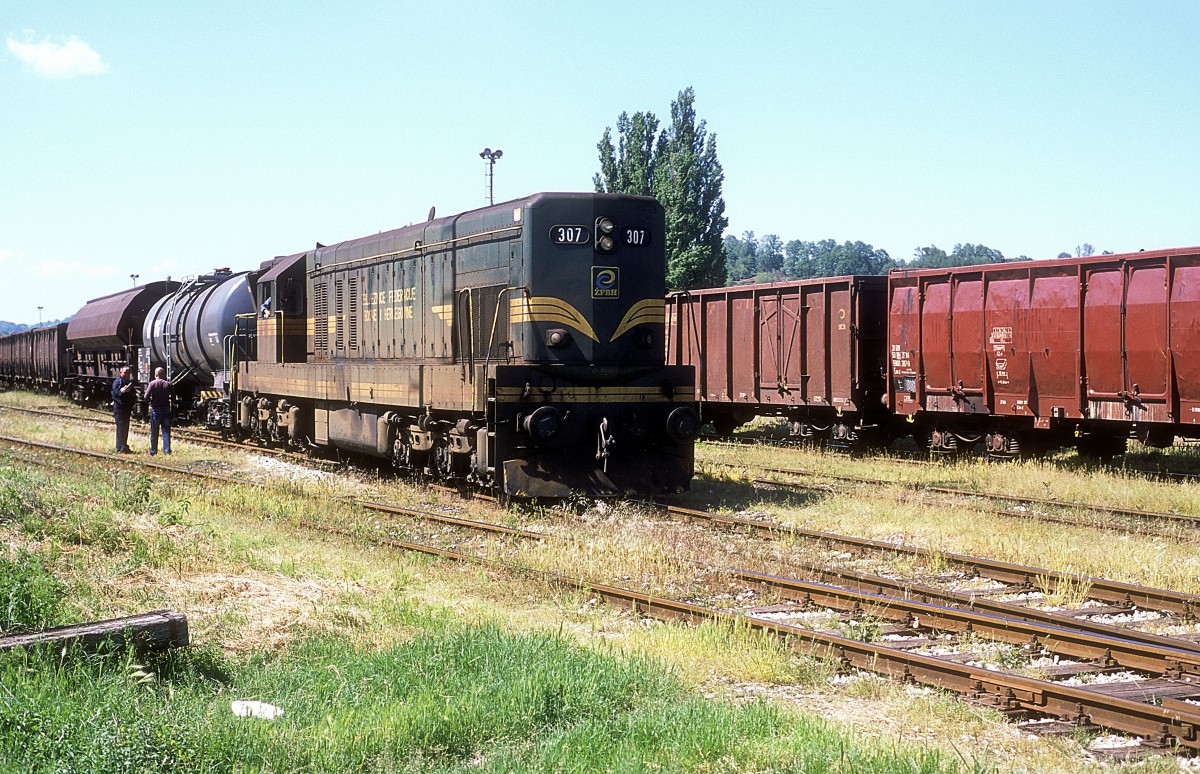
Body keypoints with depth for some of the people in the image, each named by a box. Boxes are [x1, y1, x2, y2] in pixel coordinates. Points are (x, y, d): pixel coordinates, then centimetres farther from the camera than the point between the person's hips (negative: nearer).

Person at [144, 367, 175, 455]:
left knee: (154, 431, 7)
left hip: (155, 409, -2)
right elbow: (173, 396, -1)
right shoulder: (169, 384, -1)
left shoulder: (152, 384, -9)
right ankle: (167, 450, 4)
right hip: (166, 408, 2)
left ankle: (153, 450, 11)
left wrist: (150, 400, 6)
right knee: (166, 431, 7)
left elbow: (146, 397, -15)